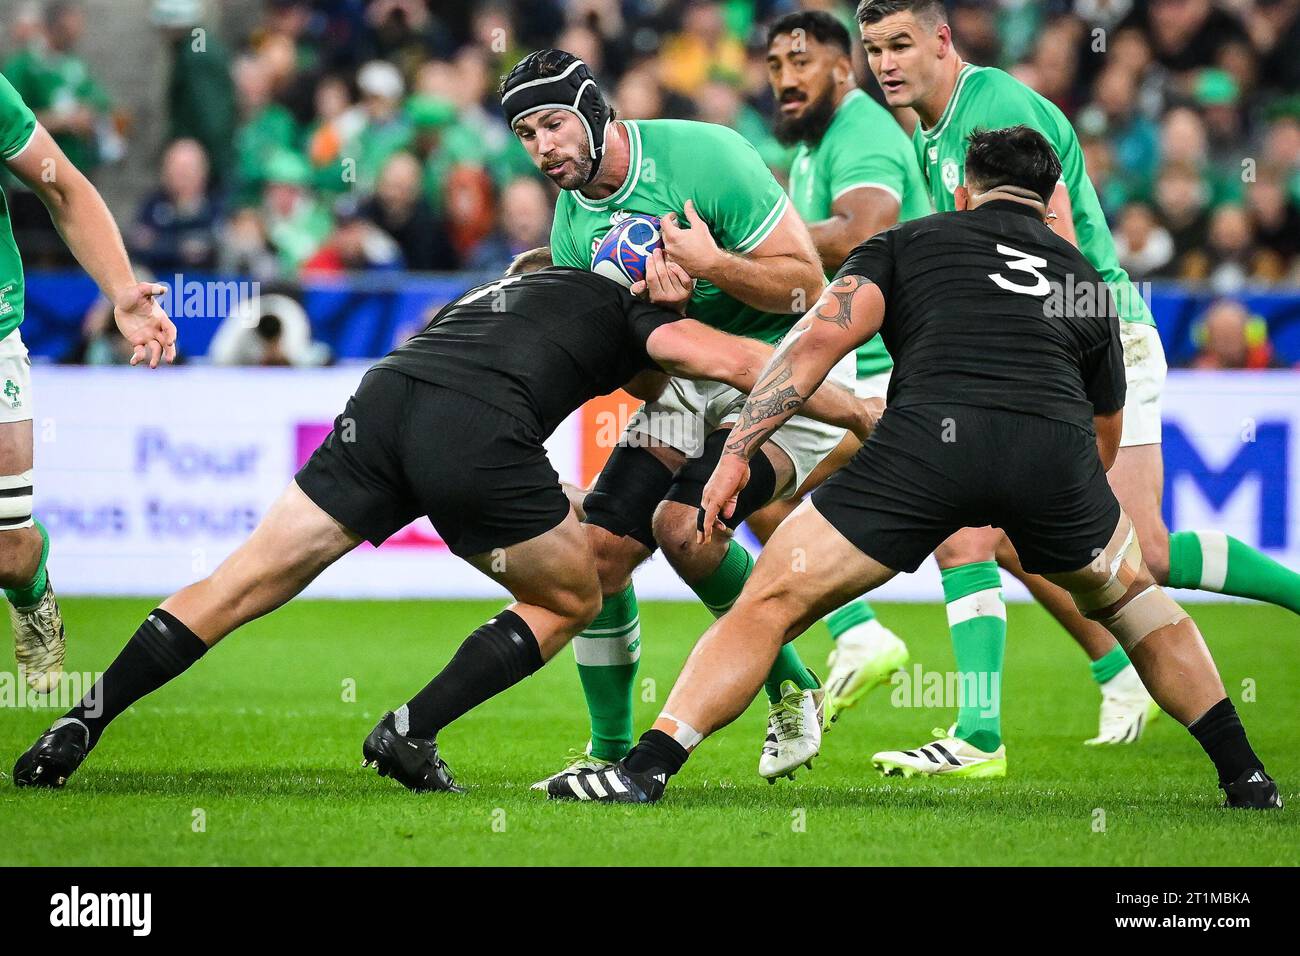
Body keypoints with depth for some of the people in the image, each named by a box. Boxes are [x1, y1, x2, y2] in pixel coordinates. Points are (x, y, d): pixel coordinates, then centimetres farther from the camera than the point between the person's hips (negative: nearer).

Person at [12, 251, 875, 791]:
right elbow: (730, 361, 12)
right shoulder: (619, 302, 25)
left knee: (245, 584, 8)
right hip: (476, 435, -5)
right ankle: (412, 733, 7)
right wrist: (861, 413, 17)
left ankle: (82, 724, -2)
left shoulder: (497, 292, 41)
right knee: (571, 601, 18)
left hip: (382, 400, 5)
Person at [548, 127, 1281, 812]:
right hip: (1057, 447, 2)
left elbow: (823, 335, 7)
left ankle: (643, 772, -5)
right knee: (1136, 601, 31)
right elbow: (1107, 439, 41)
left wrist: (738, 452, 5)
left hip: (931, 436, -2)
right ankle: (1247, 778, 27)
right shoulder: (1084, 276, 33)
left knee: (770, 605, 7)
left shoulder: (908, 242, 26)